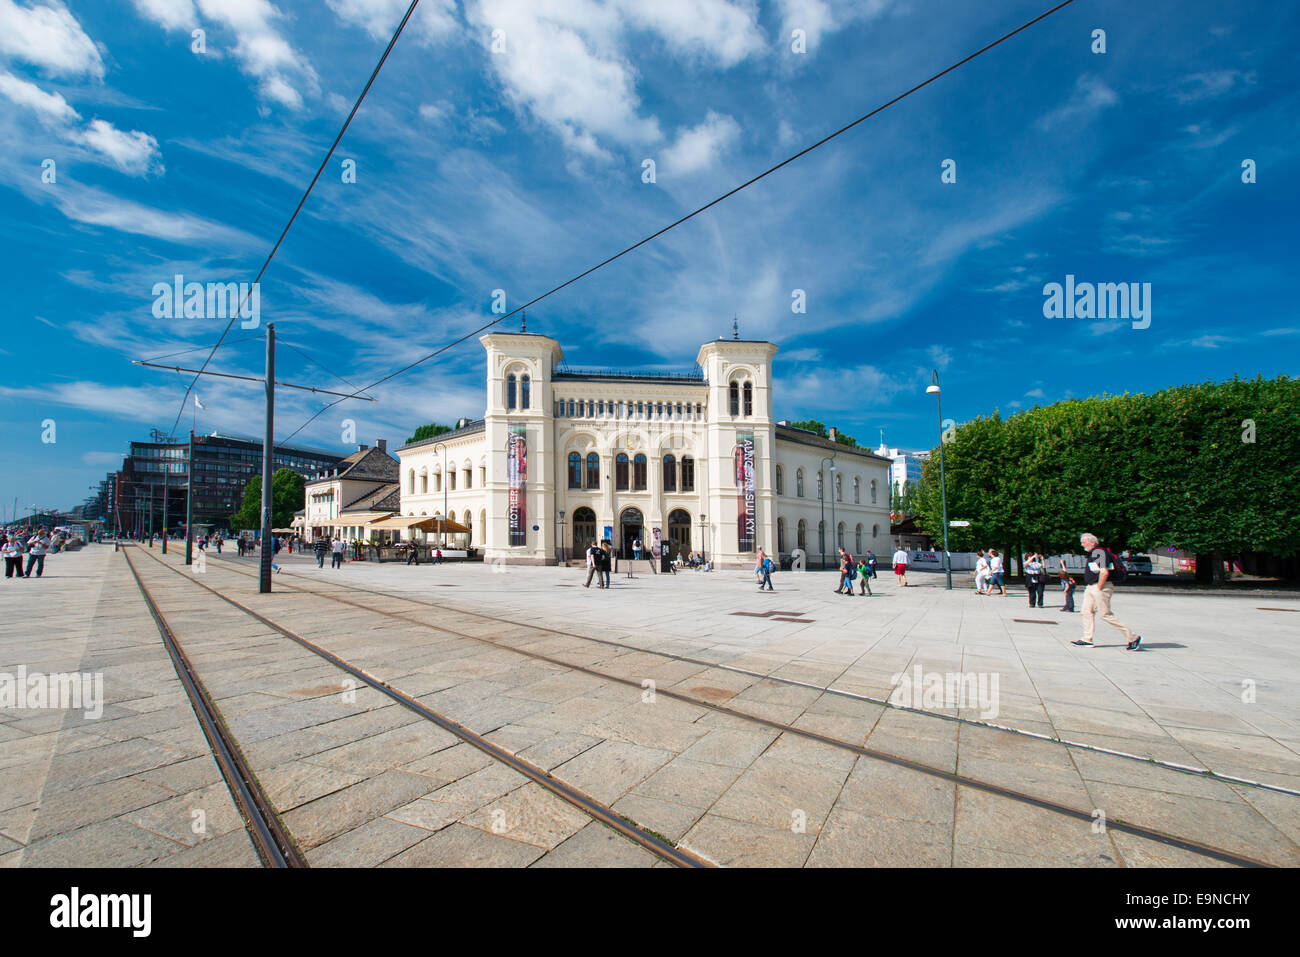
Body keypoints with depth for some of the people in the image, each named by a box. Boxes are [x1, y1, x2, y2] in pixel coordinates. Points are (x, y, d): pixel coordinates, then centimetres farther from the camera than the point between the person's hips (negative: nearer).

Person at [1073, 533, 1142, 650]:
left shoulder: (1099, 552, -17)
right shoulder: (1092, 553, 15)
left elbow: (1104, 572, -26)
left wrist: (1099, 588, -19)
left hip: (1101, 587, -10)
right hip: (1091, 587, 10)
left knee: (1106, 615, -6)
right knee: (1087, 611, 9)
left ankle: (1134, 637, 5)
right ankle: (1087, 640, 14)